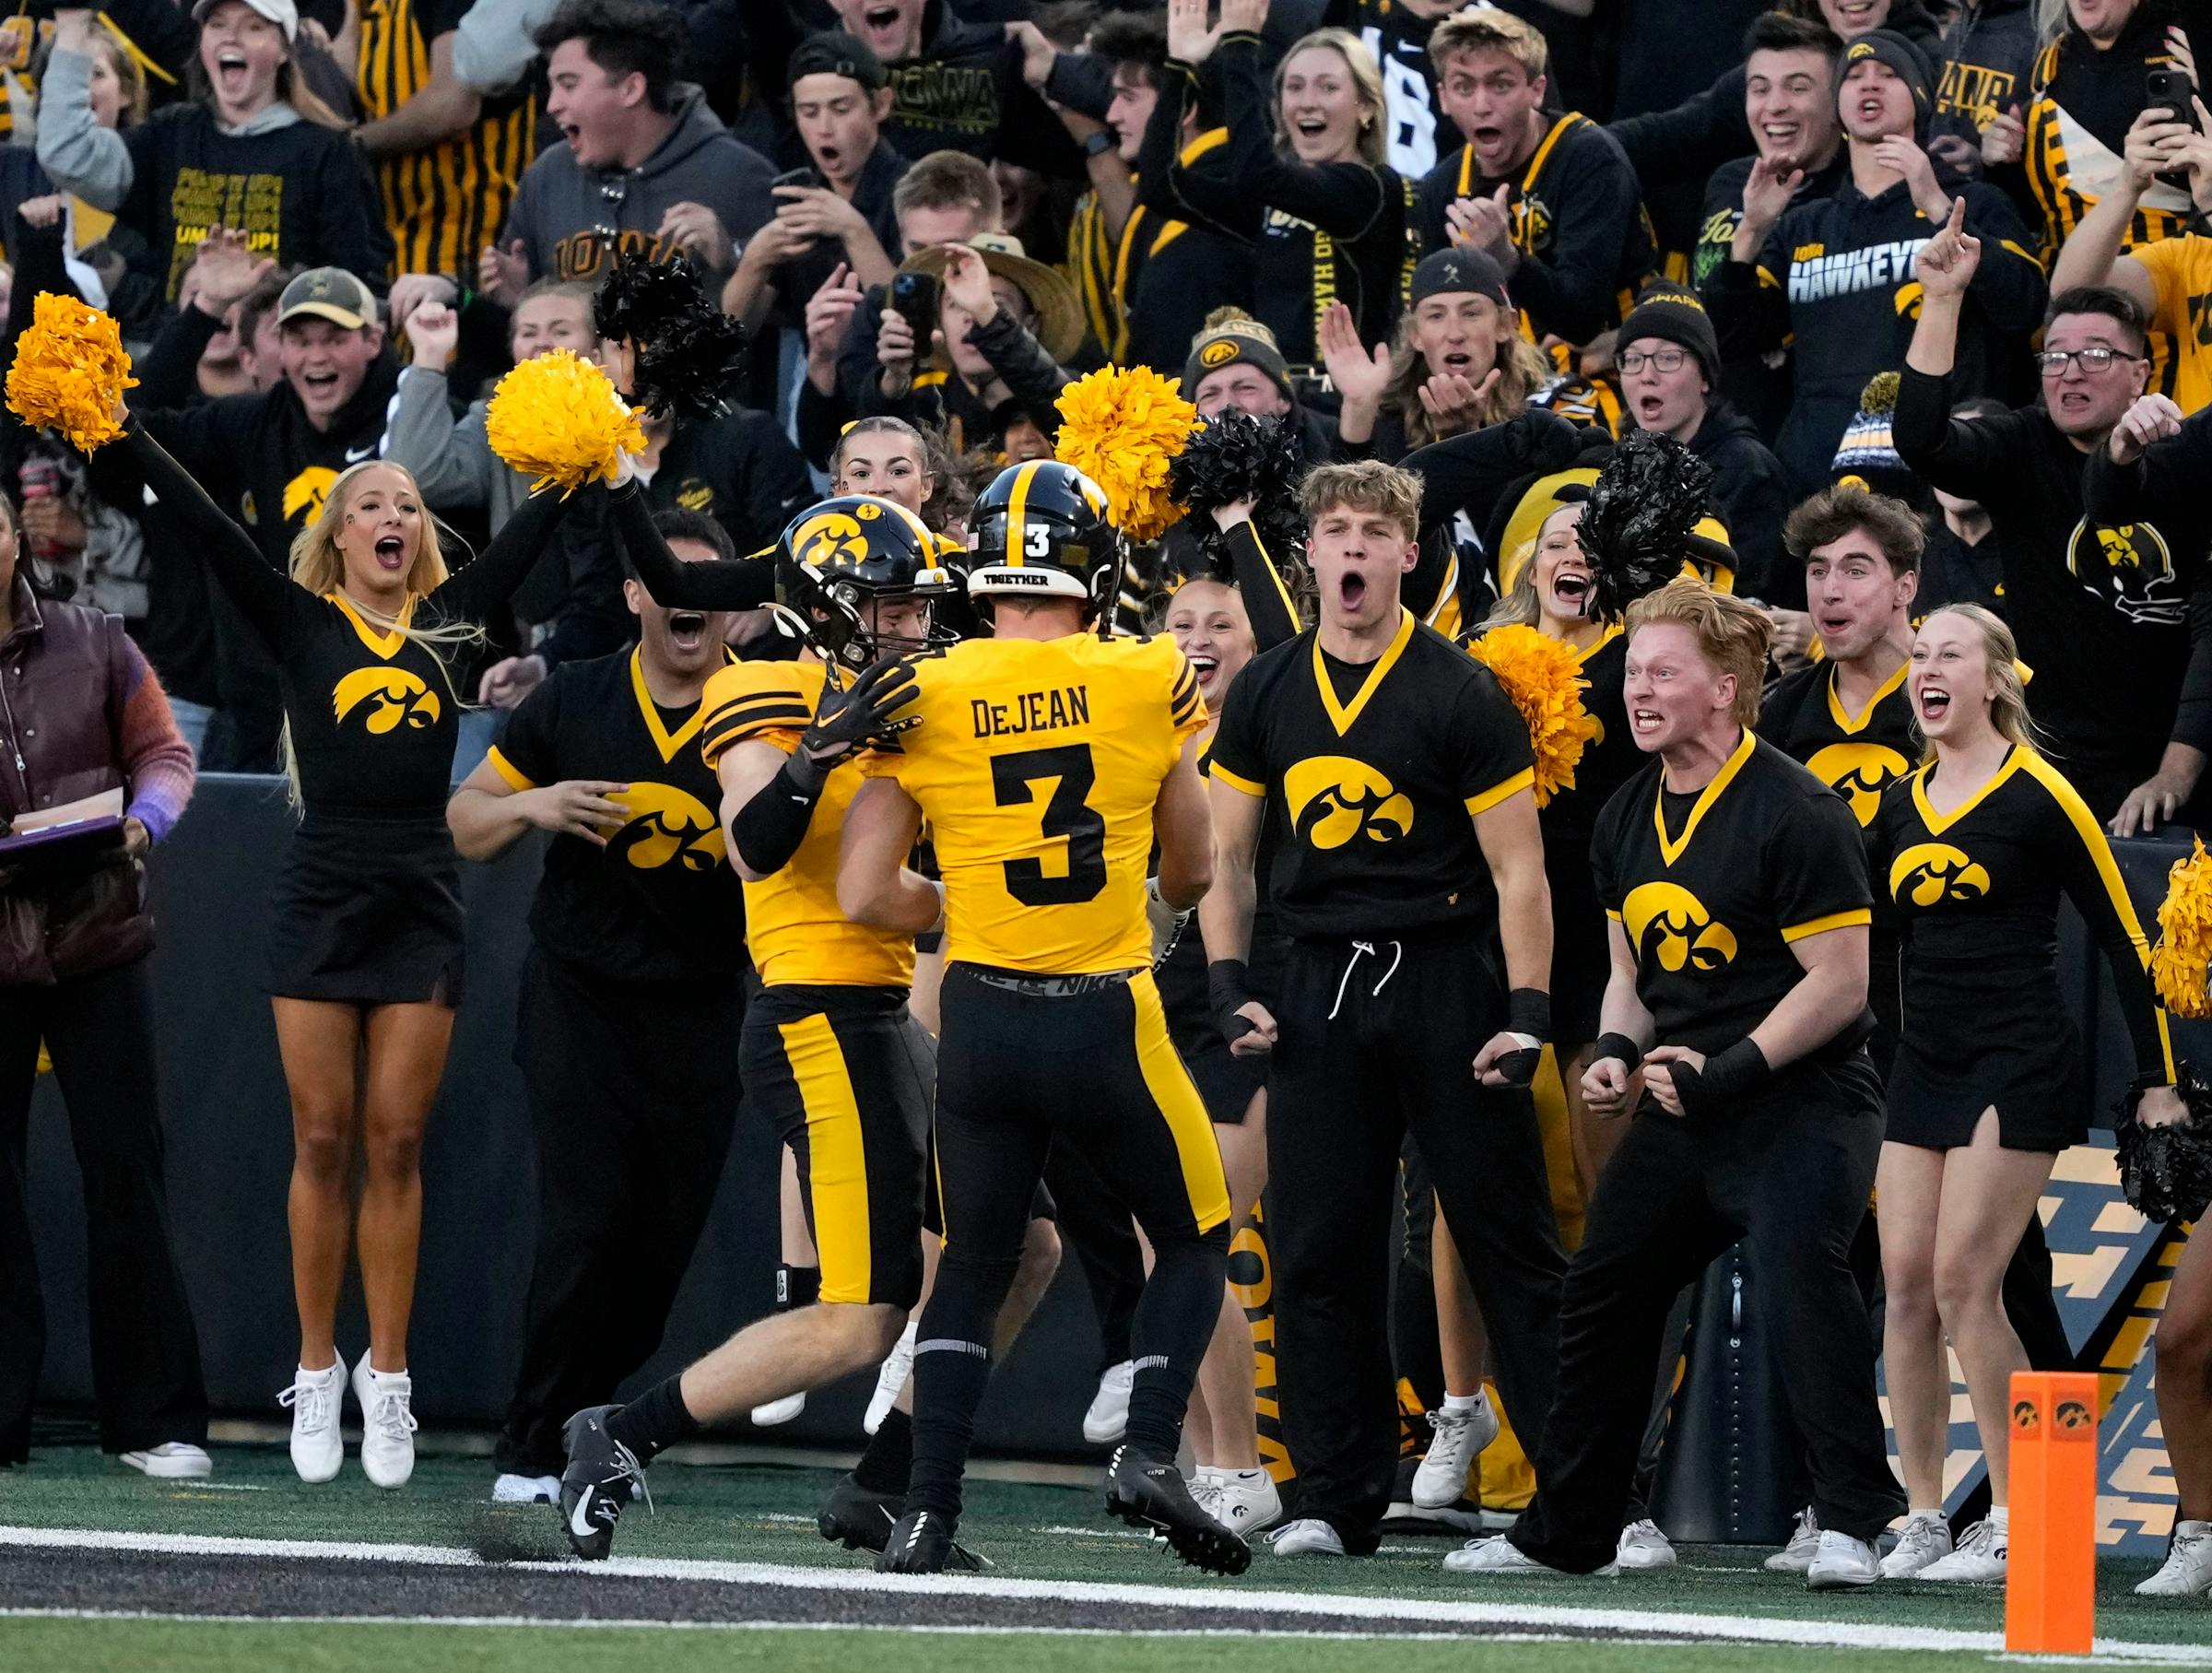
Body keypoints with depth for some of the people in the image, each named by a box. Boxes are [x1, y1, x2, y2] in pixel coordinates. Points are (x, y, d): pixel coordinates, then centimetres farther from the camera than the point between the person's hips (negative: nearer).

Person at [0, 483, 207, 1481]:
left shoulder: (92, 646, 4)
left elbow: (162, 752, 8)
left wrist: (144, 820, -13)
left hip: (97, 940, 1)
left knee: (124, 1171, 3)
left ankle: (154, 1418, 9)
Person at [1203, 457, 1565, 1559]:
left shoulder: (1461, 697, -5)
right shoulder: (1265, 696, 8)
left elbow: (1516, 869, -6)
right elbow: (1227, 851, 16)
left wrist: (1526, 1013, -13)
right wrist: (1228, 986, 4)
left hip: (1445, 980, -4)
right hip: (1320, 986, 4)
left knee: (1508, 1240, -4)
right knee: (1318, 1250, 2)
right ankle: (1334, 1498, 10)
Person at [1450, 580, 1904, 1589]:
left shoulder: (1794, 814, -16)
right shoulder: (1626, 822, 9)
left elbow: (1840, 982, -17)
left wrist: (1729, 1071, -22)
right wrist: (1617, 1052, 0)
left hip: (1802, 1100, -8)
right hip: (1683, 1108, 8)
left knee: (1797, 1283, -26)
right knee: (1601, 1293, 11)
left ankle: (1852, 1523, -20)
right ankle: (1562, 1532, 25)